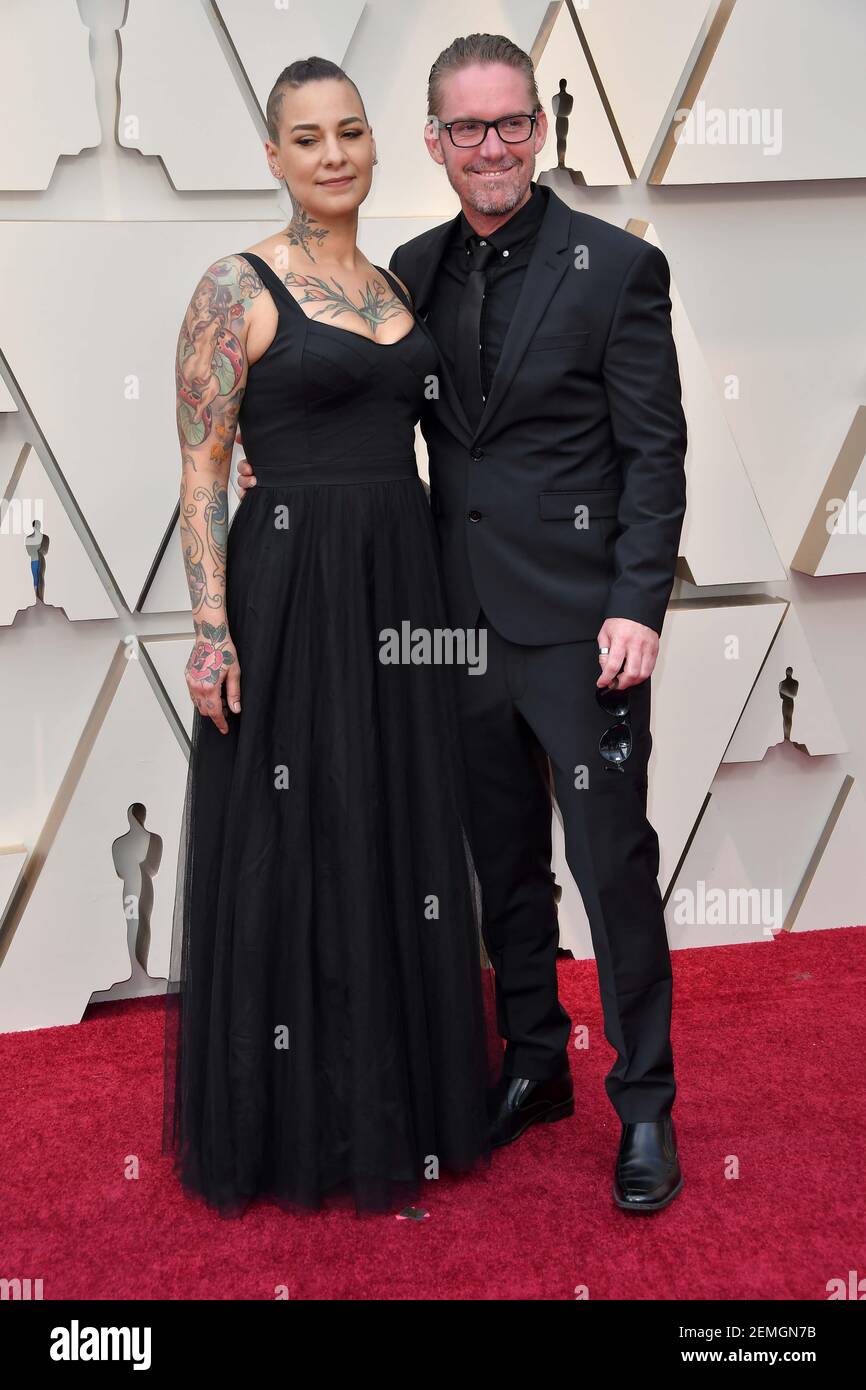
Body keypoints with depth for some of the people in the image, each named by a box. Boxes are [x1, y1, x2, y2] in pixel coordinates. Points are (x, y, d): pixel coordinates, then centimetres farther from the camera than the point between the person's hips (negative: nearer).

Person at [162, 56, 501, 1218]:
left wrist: (434, 590, 13)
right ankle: (297, 1114, 23)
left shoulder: (394, 284, 13)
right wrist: (212, 629, -16)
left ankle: (400, 1088, 32)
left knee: (402, 833, 13)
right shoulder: (237, 287, -6)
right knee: (295, 845, 3)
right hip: (293, 588, -6)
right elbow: (201, 471, -8)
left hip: (402, 586, 7)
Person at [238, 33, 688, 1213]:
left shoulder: (616, 266, -5)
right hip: (466, 620, 5)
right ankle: (534, 1065, 34)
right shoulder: (416, 270, 10)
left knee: (613, 864, 2)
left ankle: (644, 1105, 20)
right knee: (504, 862, 15)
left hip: (579, 623, -5)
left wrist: (637, 608, -16)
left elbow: (655, 454, -7)